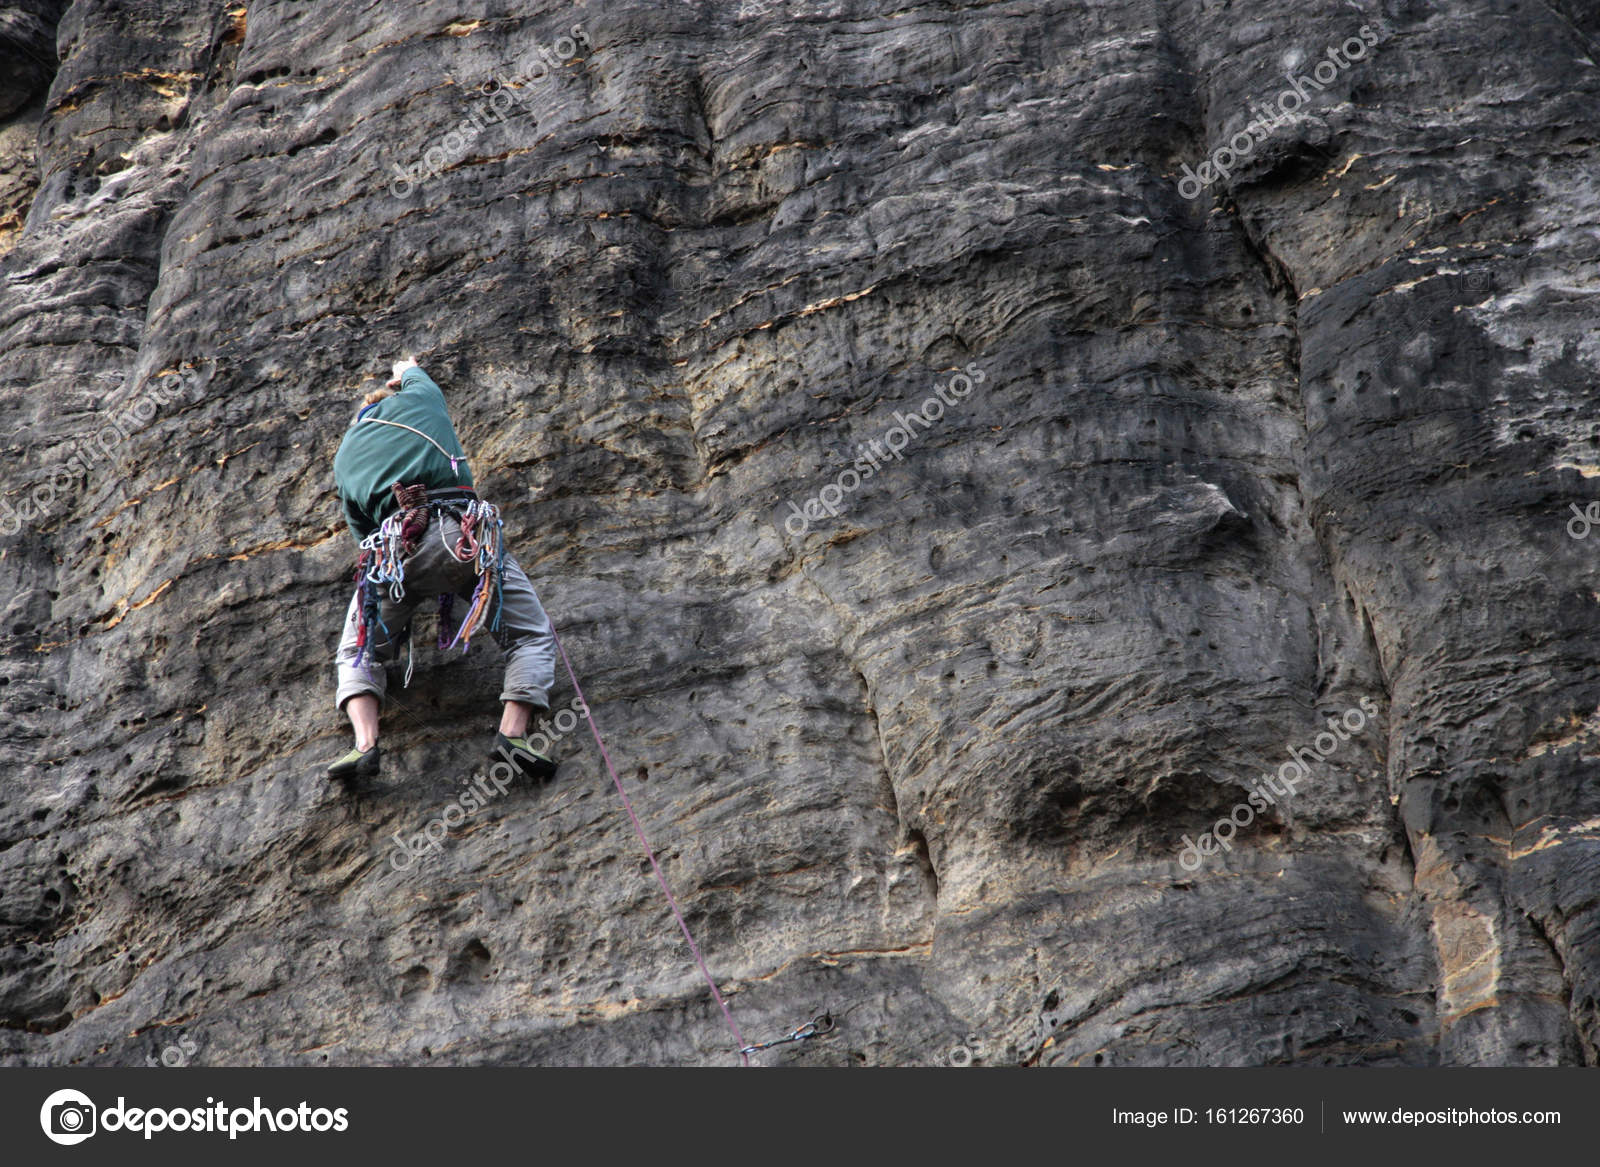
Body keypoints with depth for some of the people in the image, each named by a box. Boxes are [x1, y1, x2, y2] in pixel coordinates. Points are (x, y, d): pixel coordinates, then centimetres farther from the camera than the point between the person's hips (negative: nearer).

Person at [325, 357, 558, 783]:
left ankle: (365, 743, -4)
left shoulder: (344, 458, 26)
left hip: (395, 547, 1)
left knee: (359, 652, 21)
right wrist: (406, 368, 71)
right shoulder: (421, 397, 23)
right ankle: (512, 734, -10)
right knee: (532, 637, 12)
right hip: (467, 535, -1)